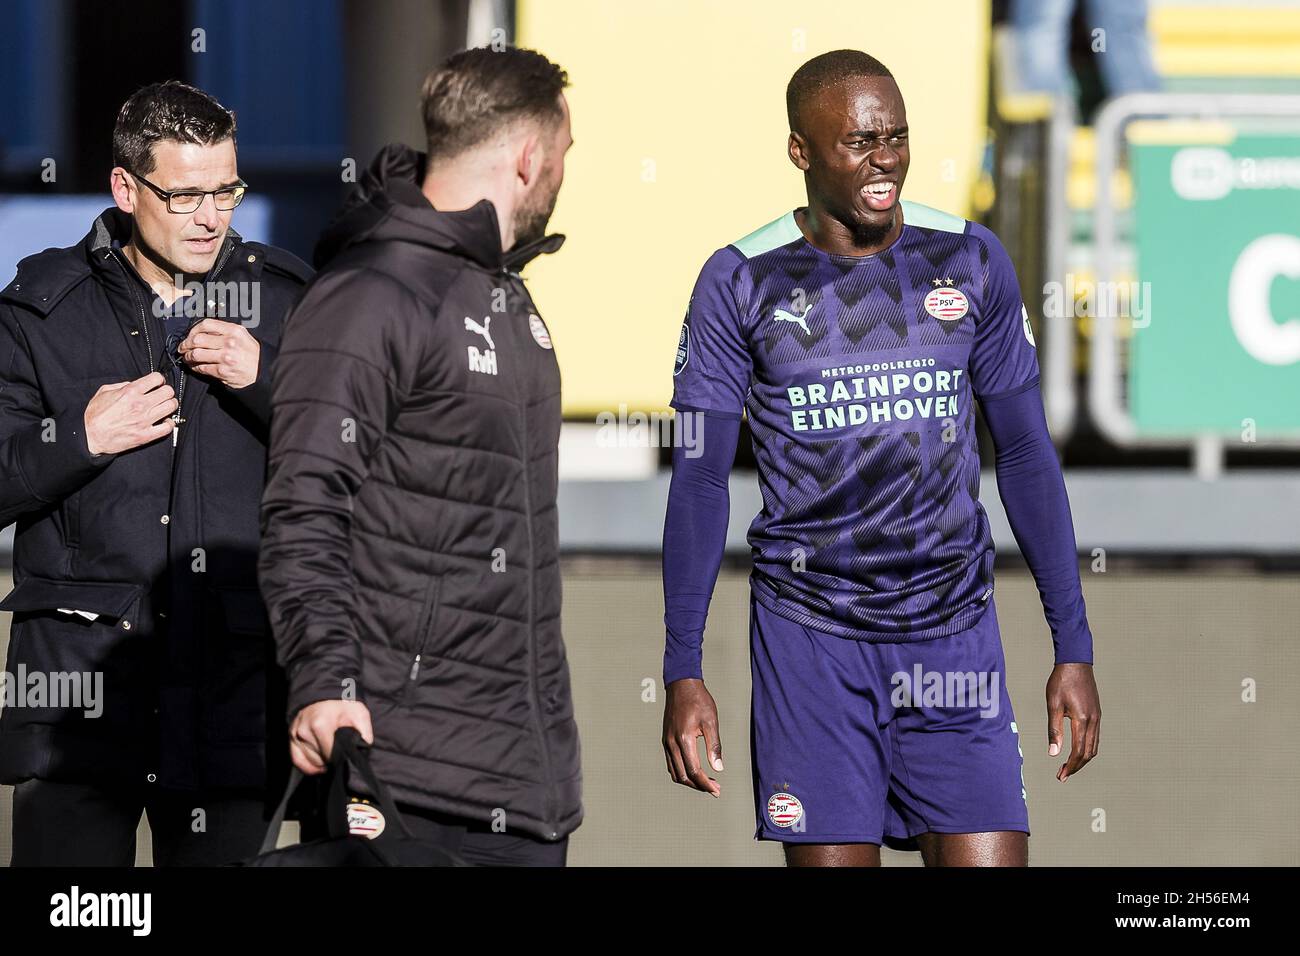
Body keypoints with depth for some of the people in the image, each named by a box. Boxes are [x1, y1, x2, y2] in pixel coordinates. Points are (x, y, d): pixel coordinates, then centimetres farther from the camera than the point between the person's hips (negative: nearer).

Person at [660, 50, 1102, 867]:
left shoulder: (971, 263, 2)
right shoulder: (743, 282, -3)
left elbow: (1026, 454, 8)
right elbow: (701, 480, 0)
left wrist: (1074, 649, 5)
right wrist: (683, 671, -5)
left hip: (954, 630, 1)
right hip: (811, 638, -1)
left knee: (990, 856, -7)